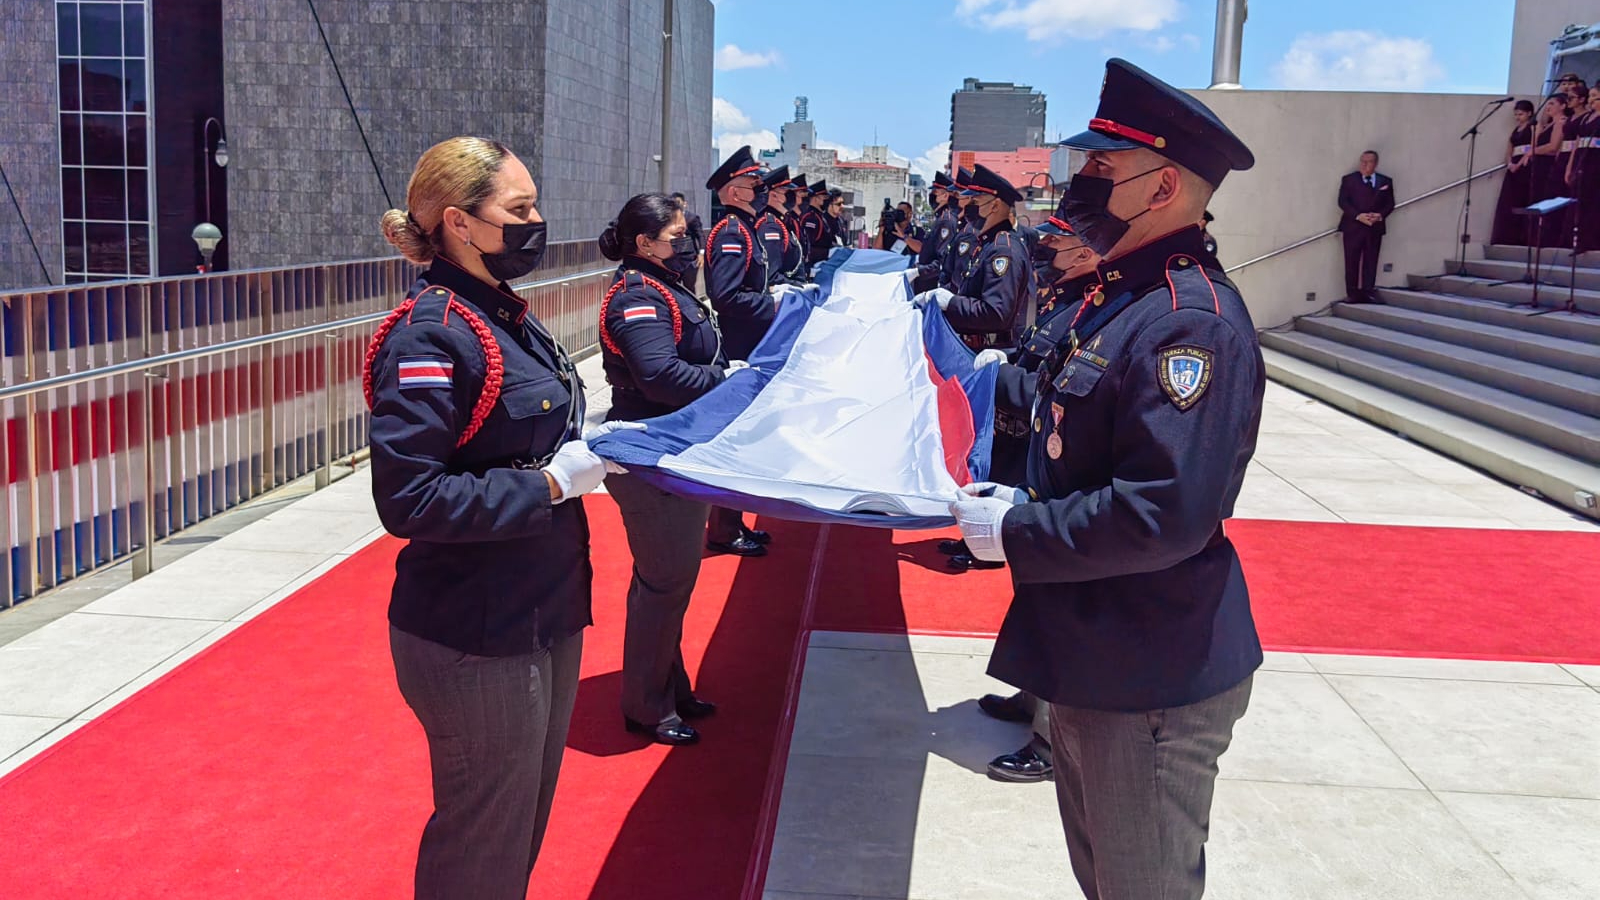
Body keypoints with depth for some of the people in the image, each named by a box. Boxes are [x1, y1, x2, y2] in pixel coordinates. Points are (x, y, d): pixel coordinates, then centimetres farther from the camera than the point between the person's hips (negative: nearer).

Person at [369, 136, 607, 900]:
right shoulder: (430, 336, -20)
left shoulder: (506, 316, 8)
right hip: (476, 644, -9)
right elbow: (407, 500, -25)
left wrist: (588, 450, 3)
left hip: (544, 616, 9)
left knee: (525, 822, 24)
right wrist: (551, 482, -22)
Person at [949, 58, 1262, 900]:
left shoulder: (1193, 320, -24)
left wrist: (1015, 534, -21)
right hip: (1093, 657, 10)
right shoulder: (1112, 300, 9)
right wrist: (1010, 504, 6)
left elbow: (1166, 513, -31)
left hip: (1152, 681, -10)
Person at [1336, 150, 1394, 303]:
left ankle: (1368, 293, 7)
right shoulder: (1349, 180, 4)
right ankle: (1352, 294, 3)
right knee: (1352, 262, -2)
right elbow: (1343, 201, -4)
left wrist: (1380, 215, -12)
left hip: (1375, 227, 2)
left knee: (1370, 262, 2)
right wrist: (1358, 216, -16)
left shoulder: (1385, 181, 10)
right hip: (1353, 227, -2)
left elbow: (1389, 204, 8)